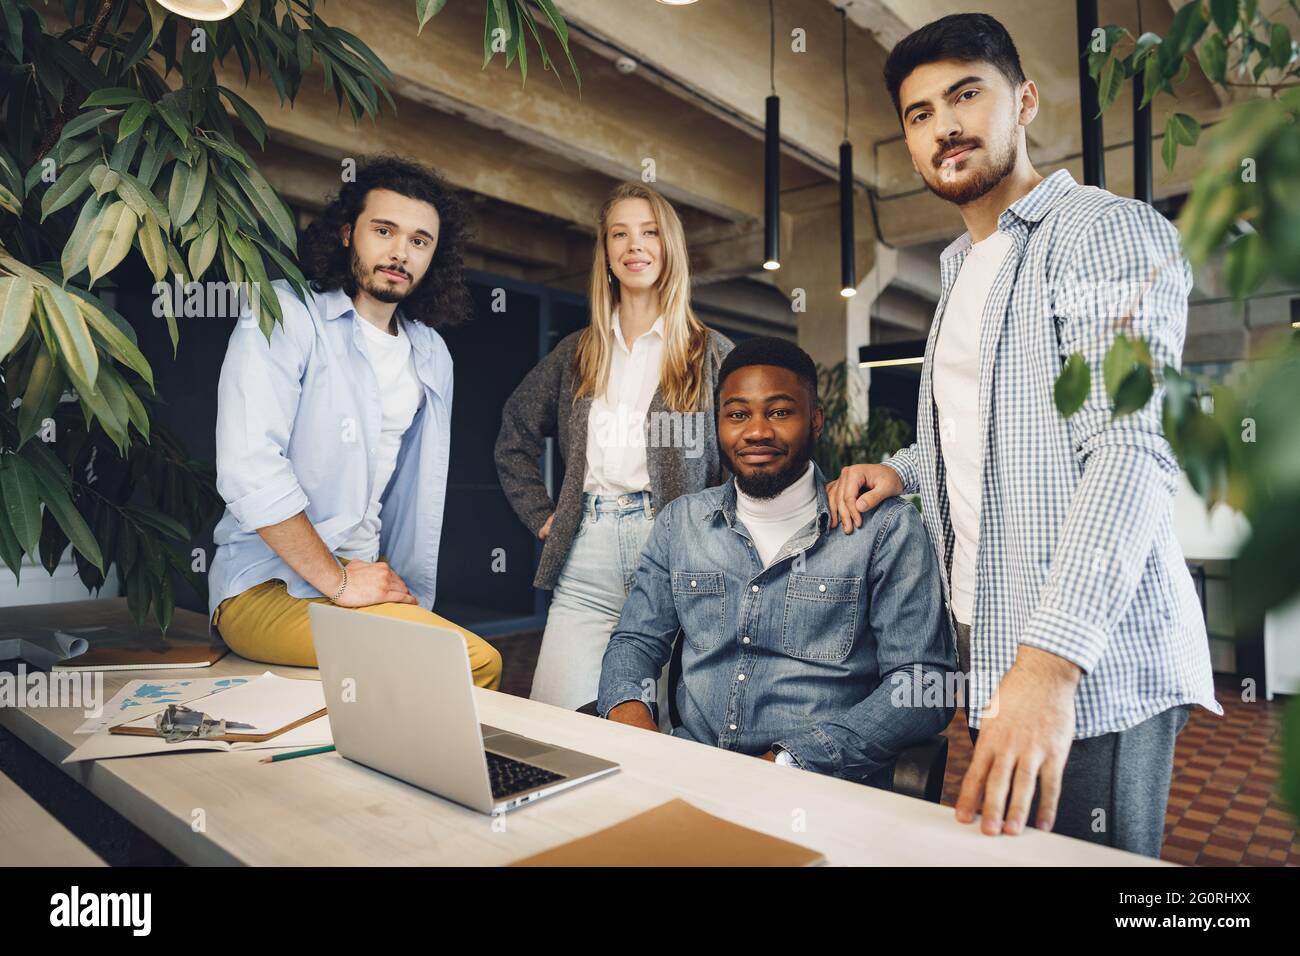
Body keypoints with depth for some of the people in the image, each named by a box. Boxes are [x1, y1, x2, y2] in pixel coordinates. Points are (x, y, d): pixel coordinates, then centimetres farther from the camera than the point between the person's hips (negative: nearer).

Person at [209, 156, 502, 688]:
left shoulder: (432, 356, 13)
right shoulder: (284, 315, -7)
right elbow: (247, 465, -18)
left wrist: (408, 601, 11)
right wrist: (337, 580, -16)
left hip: (364, 587, 6)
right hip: (267, 587, -6)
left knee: (482, 662, -17)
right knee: (474, 660, -24)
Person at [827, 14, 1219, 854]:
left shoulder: (1108, 232, -9)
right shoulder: (962, 268, 17)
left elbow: (1133, 451, -22)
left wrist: (1052, 657, -33)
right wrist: (902, 470, 8)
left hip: (1092, 667, -8)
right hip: (992, 645, 8)